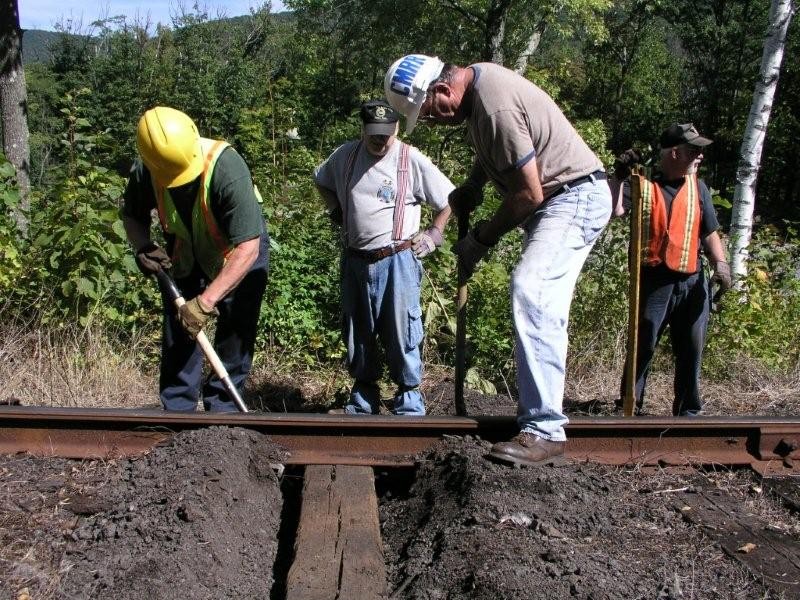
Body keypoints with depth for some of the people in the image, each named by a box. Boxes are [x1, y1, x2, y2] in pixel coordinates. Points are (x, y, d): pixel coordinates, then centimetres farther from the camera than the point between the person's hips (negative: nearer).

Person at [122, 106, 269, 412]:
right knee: (178, 336, 3)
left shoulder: (227, 167, -38)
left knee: (234, 338, -1)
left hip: (238, 253, -3)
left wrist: (206, 301, -39)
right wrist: (142, 246, -23)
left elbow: (248, 248, -38)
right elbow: (132, 216, -1)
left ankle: (221, 410, 11)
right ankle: (177, 413, 12)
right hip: (184, 256, 4)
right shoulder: (144, 172, -24)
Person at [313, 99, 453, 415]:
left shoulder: (412, 161, -8)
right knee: (357, 334, 14)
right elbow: (321, 182, 25)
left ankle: (409, 400, 12)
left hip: (397, 261, -4)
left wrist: (433, 234, -2)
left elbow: (449, 200, 1)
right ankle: (363, 399, 29)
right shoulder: (345, 155, 4)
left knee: (401, 336, -2)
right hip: (355, 261, 5)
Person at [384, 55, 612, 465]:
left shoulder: (496, 107, -27)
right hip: (552, 199, 11)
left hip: (575, 197, -11)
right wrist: (471, 187, 7)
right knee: (541, 306, 13)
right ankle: (535, 414, 23)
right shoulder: (476, 79, 5)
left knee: (530, 294, -24)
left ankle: (544, 431, -26)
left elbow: (529, 193, -23)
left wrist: (481, 239, -11)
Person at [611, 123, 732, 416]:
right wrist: (618, 177, -25)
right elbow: (613, 210, -15)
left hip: (693, 282, 4)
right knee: (643, 346, -5)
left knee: (691, 350, 7)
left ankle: (688, 411, 18)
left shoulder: (698, 188, 16)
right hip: (654, 280, -4)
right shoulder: (642, 185, 1)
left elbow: (710, 233, 16)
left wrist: (720, 263, 0)